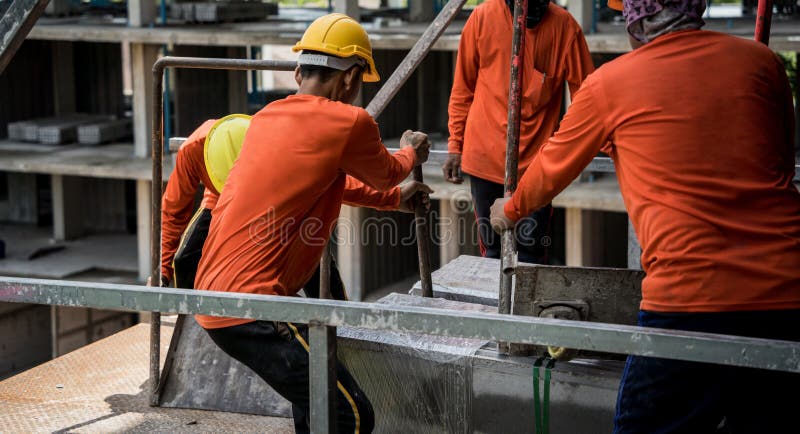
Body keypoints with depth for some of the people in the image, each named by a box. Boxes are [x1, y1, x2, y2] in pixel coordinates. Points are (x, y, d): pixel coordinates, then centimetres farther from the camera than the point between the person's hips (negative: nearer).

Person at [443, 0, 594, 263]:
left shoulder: (563, 25, -3)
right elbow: (463, 89, 8)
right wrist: (455, 147, 6)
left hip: (535, 160, -1)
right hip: (485, 159, 1)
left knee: (530, 252, -2)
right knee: (492, 251, 7)